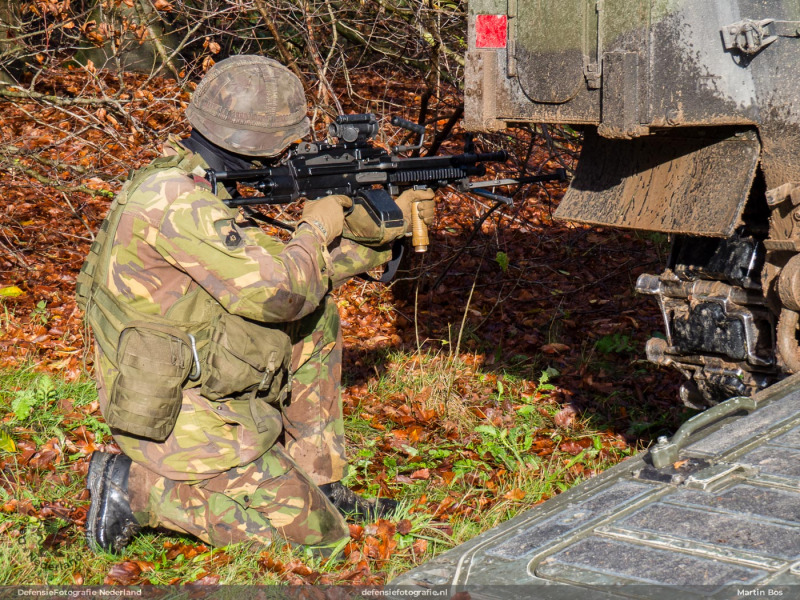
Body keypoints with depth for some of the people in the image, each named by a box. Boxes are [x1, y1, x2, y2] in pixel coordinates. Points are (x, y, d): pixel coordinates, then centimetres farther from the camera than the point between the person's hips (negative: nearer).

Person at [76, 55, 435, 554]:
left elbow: (271, 263, 15)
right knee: (314, 534, -5)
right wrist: (316, 230, -8)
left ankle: (319, 485, 18)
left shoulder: (198, 184, 7)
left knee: (319, 319, 14)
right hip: (175, 417, -10)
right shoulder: (177, 200, -24)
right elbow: (276, 291, -28)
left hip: (203, 382, 10)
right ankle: (135, 488, -3)